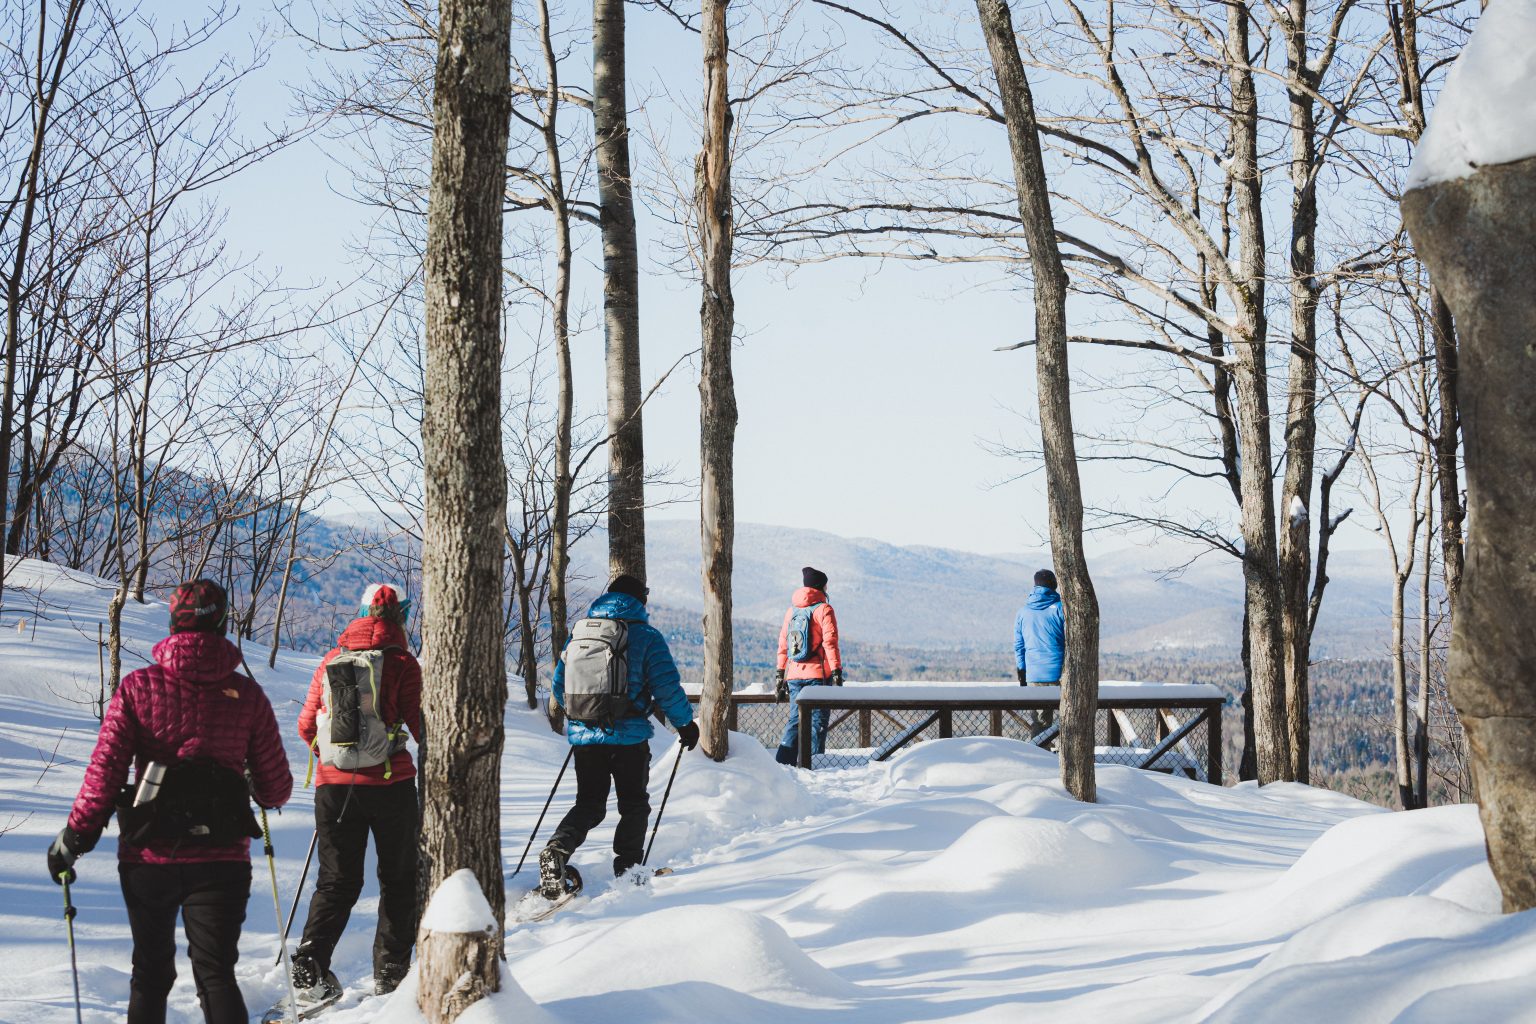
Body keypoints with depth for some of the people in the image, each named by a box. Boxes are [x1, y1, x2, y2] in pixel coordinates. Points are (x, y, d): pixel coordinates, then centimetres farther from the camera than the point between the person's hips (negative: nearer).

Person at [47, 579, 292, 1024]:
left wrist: (73, 838, 4)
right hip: (222, 858, -1)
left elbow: (105, 772, -7)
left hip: (148, 857, 1)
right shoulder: (248, 694, -2)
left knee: (151, 974, 18)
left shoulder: (137, 687, -4)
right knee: (216, 972, 0)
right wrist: (266, 793, 26)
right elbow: (276, 788, 2)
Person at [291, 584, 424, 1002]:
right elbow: (421, 724, -7)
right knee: (398, 879, 13)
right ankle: (391, 970, 12)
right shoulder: (401, 662, -5)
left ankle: (310, 965, -4)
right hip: (389, 784, -3)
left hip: (333, 786, 3)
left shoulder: (331, 661, 6)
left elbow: (306, 726, 10)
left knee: (337, 880, 12)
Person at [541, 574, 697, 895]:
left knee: (589, 805, 12)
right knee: (634, 804, 14)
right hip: (628, 736, -4)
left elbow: (558, 685, 16)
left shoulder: (578, 631, 10)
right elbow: (667, 687, -8)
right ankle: (627, 869, 12)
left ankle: (557, 849, -12)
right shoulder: (646, 635, -4)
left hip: (583, 735, 4)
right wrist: (685, 724, 6)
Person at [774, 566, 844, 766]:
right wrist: (837, 672, -11)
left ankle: (783, 761, 0)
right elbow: (830, 643, -11)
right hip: (818, 674, -5)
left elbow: (782, 645, 14)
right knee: (817, 721, 0)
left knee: (795, 719, 10)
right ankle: (812, 763, -5)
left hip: (794, 675, 5)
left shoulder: (791, 610, 13)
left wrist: (780, 675, 18)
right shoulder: (823, 609, -4)